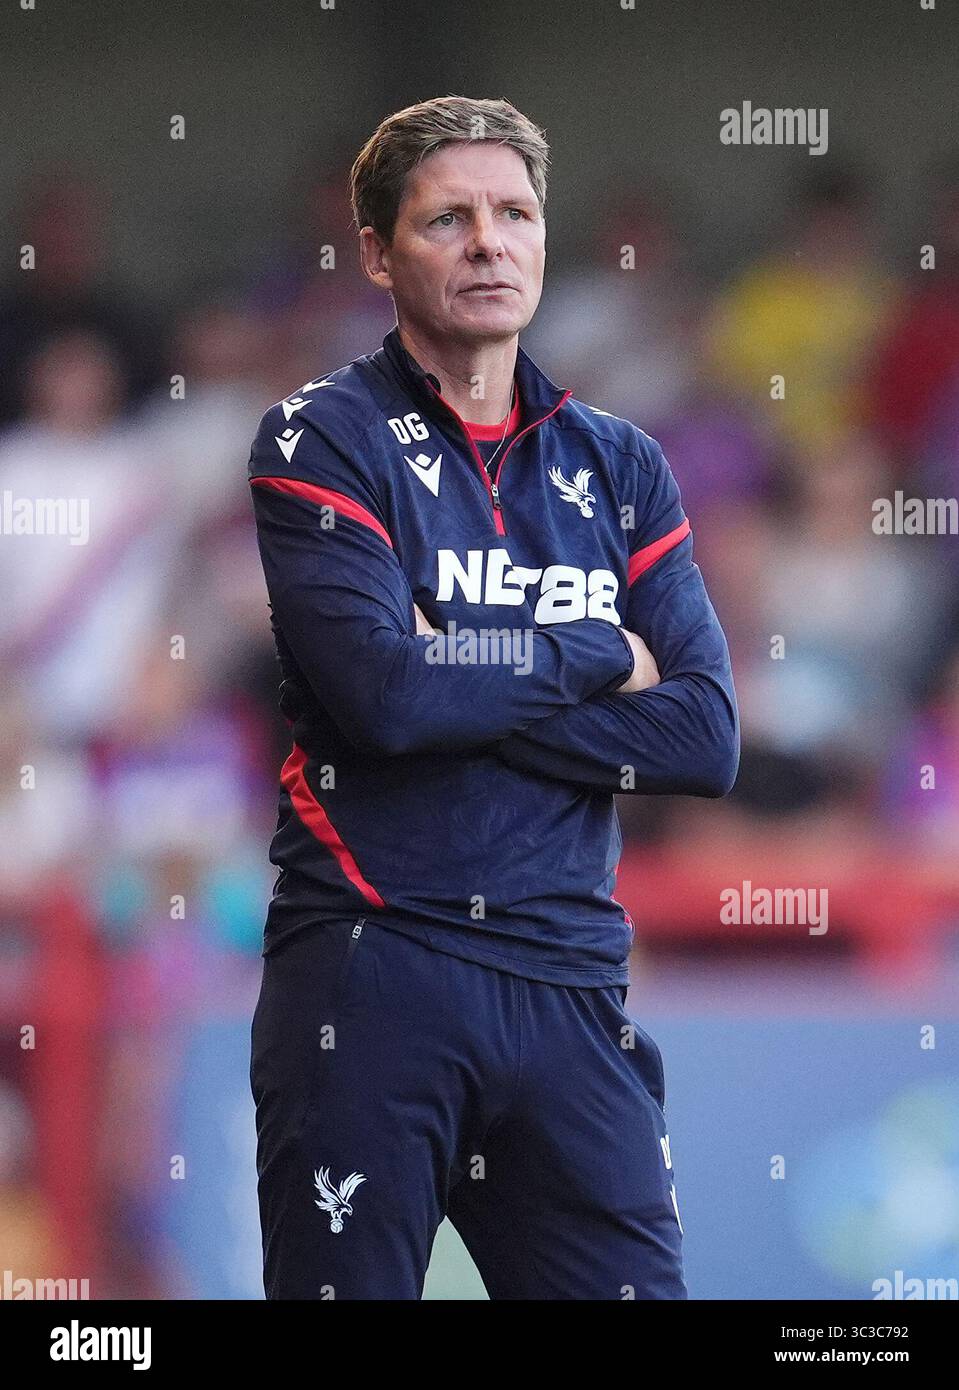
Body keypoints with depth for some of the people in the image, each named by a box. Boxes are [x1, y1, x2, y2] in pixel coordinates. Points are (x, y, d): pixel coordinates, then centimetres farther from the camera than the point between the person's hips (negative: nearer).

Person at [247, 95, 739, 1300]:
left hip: (568, 981, 4)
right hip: (368, 969, -4)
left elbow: (706, 738, 0)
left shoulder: (619, 467, 13)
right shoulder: (321, 441, 0)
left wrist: (467, 690, -10)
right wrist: (597, 656, -3)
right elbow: (384, 691, -16)